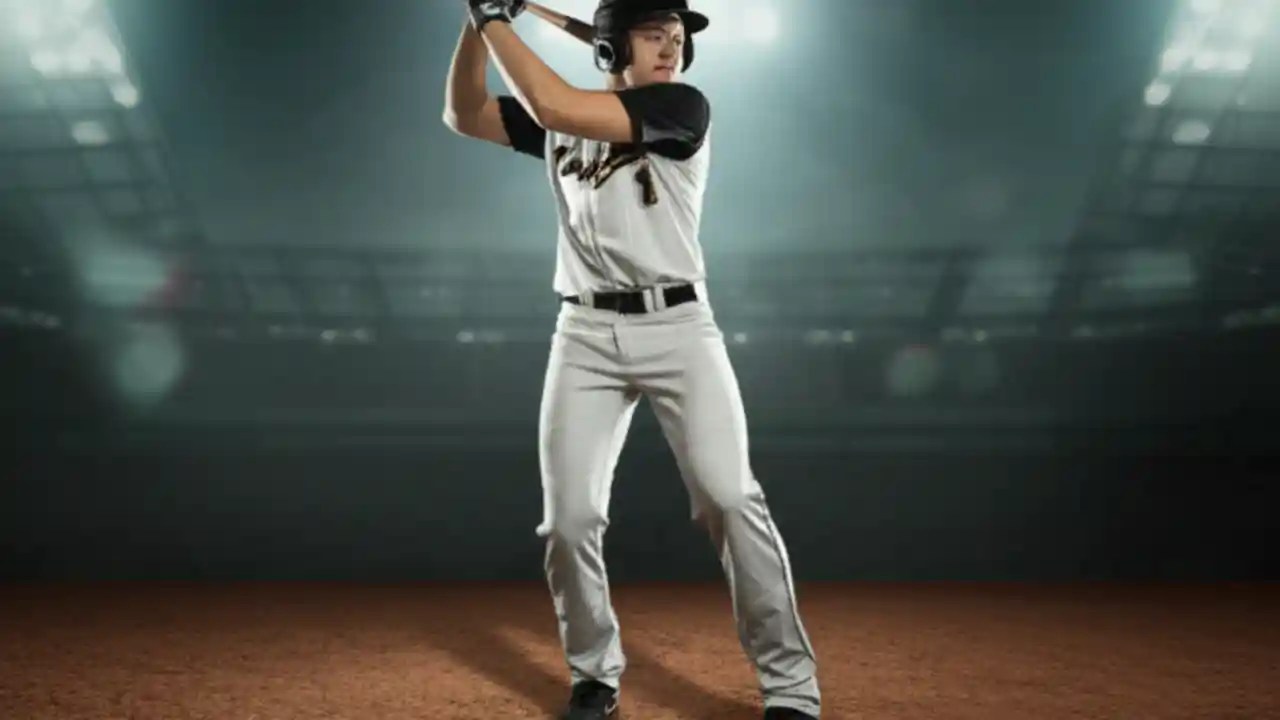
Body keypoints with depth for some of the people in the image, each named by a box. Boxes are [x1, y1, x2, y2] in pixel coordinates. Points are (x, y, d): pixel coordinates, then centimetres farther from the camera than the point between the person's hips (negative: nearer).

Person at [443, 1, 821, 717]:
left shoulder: (685, 106, -4)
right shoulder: (559, 123, 13)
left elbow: (556, 108, -15)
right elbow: (465, 115, 12)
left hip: (678, 327, -3)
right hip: (586, 335, 4)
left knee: (730, 498, -15)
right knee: (570, 518, 0)